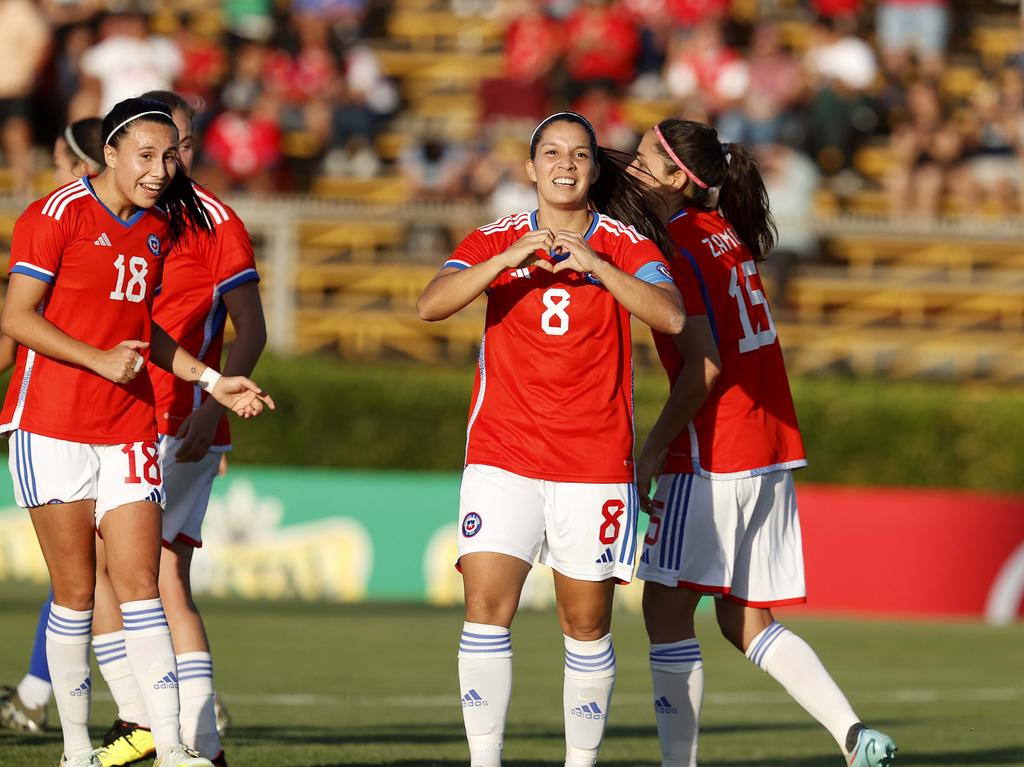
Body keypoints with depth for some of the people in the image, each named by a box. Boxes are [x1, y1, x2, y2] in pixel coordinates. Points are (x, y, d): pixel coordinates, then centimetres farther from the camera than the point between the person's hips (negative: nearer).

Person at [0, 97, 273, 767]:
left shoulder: (162, 226, 12)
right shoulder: (58, 214, -7)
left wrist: (211, 381, 16)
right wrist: (100, 359, -19)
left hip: (131, 430, 5)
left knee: (141, 587, -2)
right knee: (76, 593, -1)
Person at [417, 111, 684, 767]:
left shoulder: (626, 246, 3)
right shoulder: (495, 242, 6)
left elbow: (671, 317, -15)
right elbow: (431, 306, -11)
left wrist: (592, 263, -25)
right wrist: (510, 259, -24)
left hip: (596, 462, 0)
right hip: (503, 459, 0)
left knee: (587, 625, 3)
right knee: (487, 609, -13)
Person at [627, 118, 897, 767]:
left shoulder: (676, 246, -12)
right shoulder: (726, 229, 12)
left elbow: (705, 365, -18)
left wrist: (652, 452, -11)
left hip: (713, 454, -9)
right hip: (774, 448, 9)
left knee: (667, 610, -2)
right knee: (746, 622, 13)